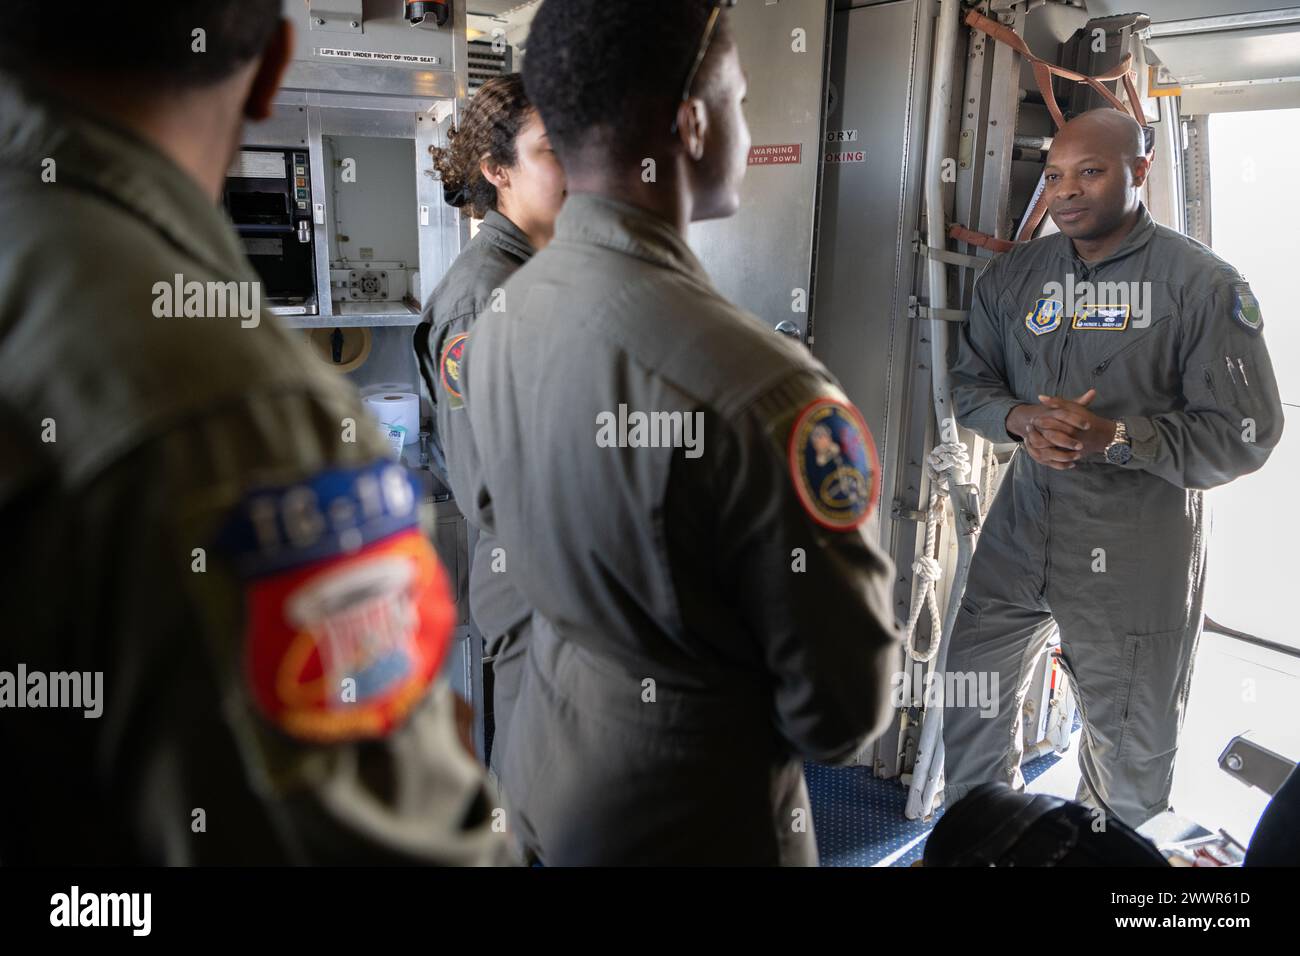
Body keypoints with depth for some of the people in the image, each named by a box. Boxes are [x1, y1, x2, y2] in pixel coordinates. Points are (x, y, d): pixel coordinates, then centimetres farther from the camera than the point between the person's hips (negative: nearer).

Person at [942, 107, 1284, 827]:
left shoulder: (1201, 283, -8)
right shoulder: (1013, 275, 7)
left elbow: (1244, 432, -11)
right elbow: (970, 384, 10)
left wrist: (1115, 437, -23)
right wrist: (1023, 420, -12)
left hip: (1138, 545, -4)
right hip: (1022, 525, 5)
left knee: (1131, 753, 9)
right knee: (973, 692, 14)